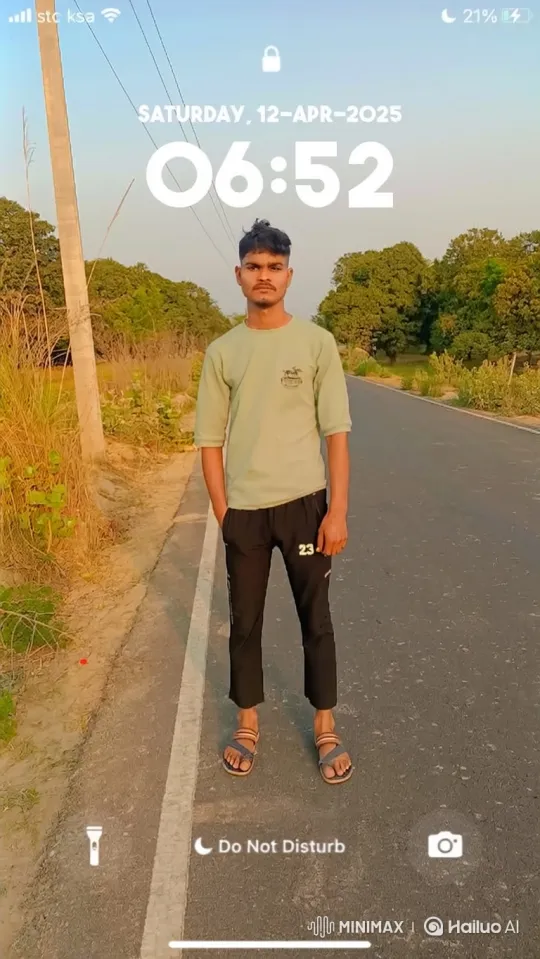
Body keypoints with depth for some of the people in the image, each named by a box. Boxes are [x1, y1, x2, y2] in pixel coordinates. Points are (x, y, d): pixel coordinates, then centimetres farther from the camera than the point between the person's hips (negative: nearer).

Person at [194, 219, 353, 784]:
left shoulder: (316, 342, -1)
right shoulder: (222, 352, 3)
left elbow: (336, 432, -2)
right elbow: (210, 440, 4)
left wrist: (337, 510, -8)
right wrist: (223, 513, -1)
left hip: (304, 503, -1)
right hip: (244, 510, 2)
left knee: (315, 620, 10)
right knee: (245, 622, 13)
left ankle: (325, 728, 28)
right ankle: (248, 723, 33)